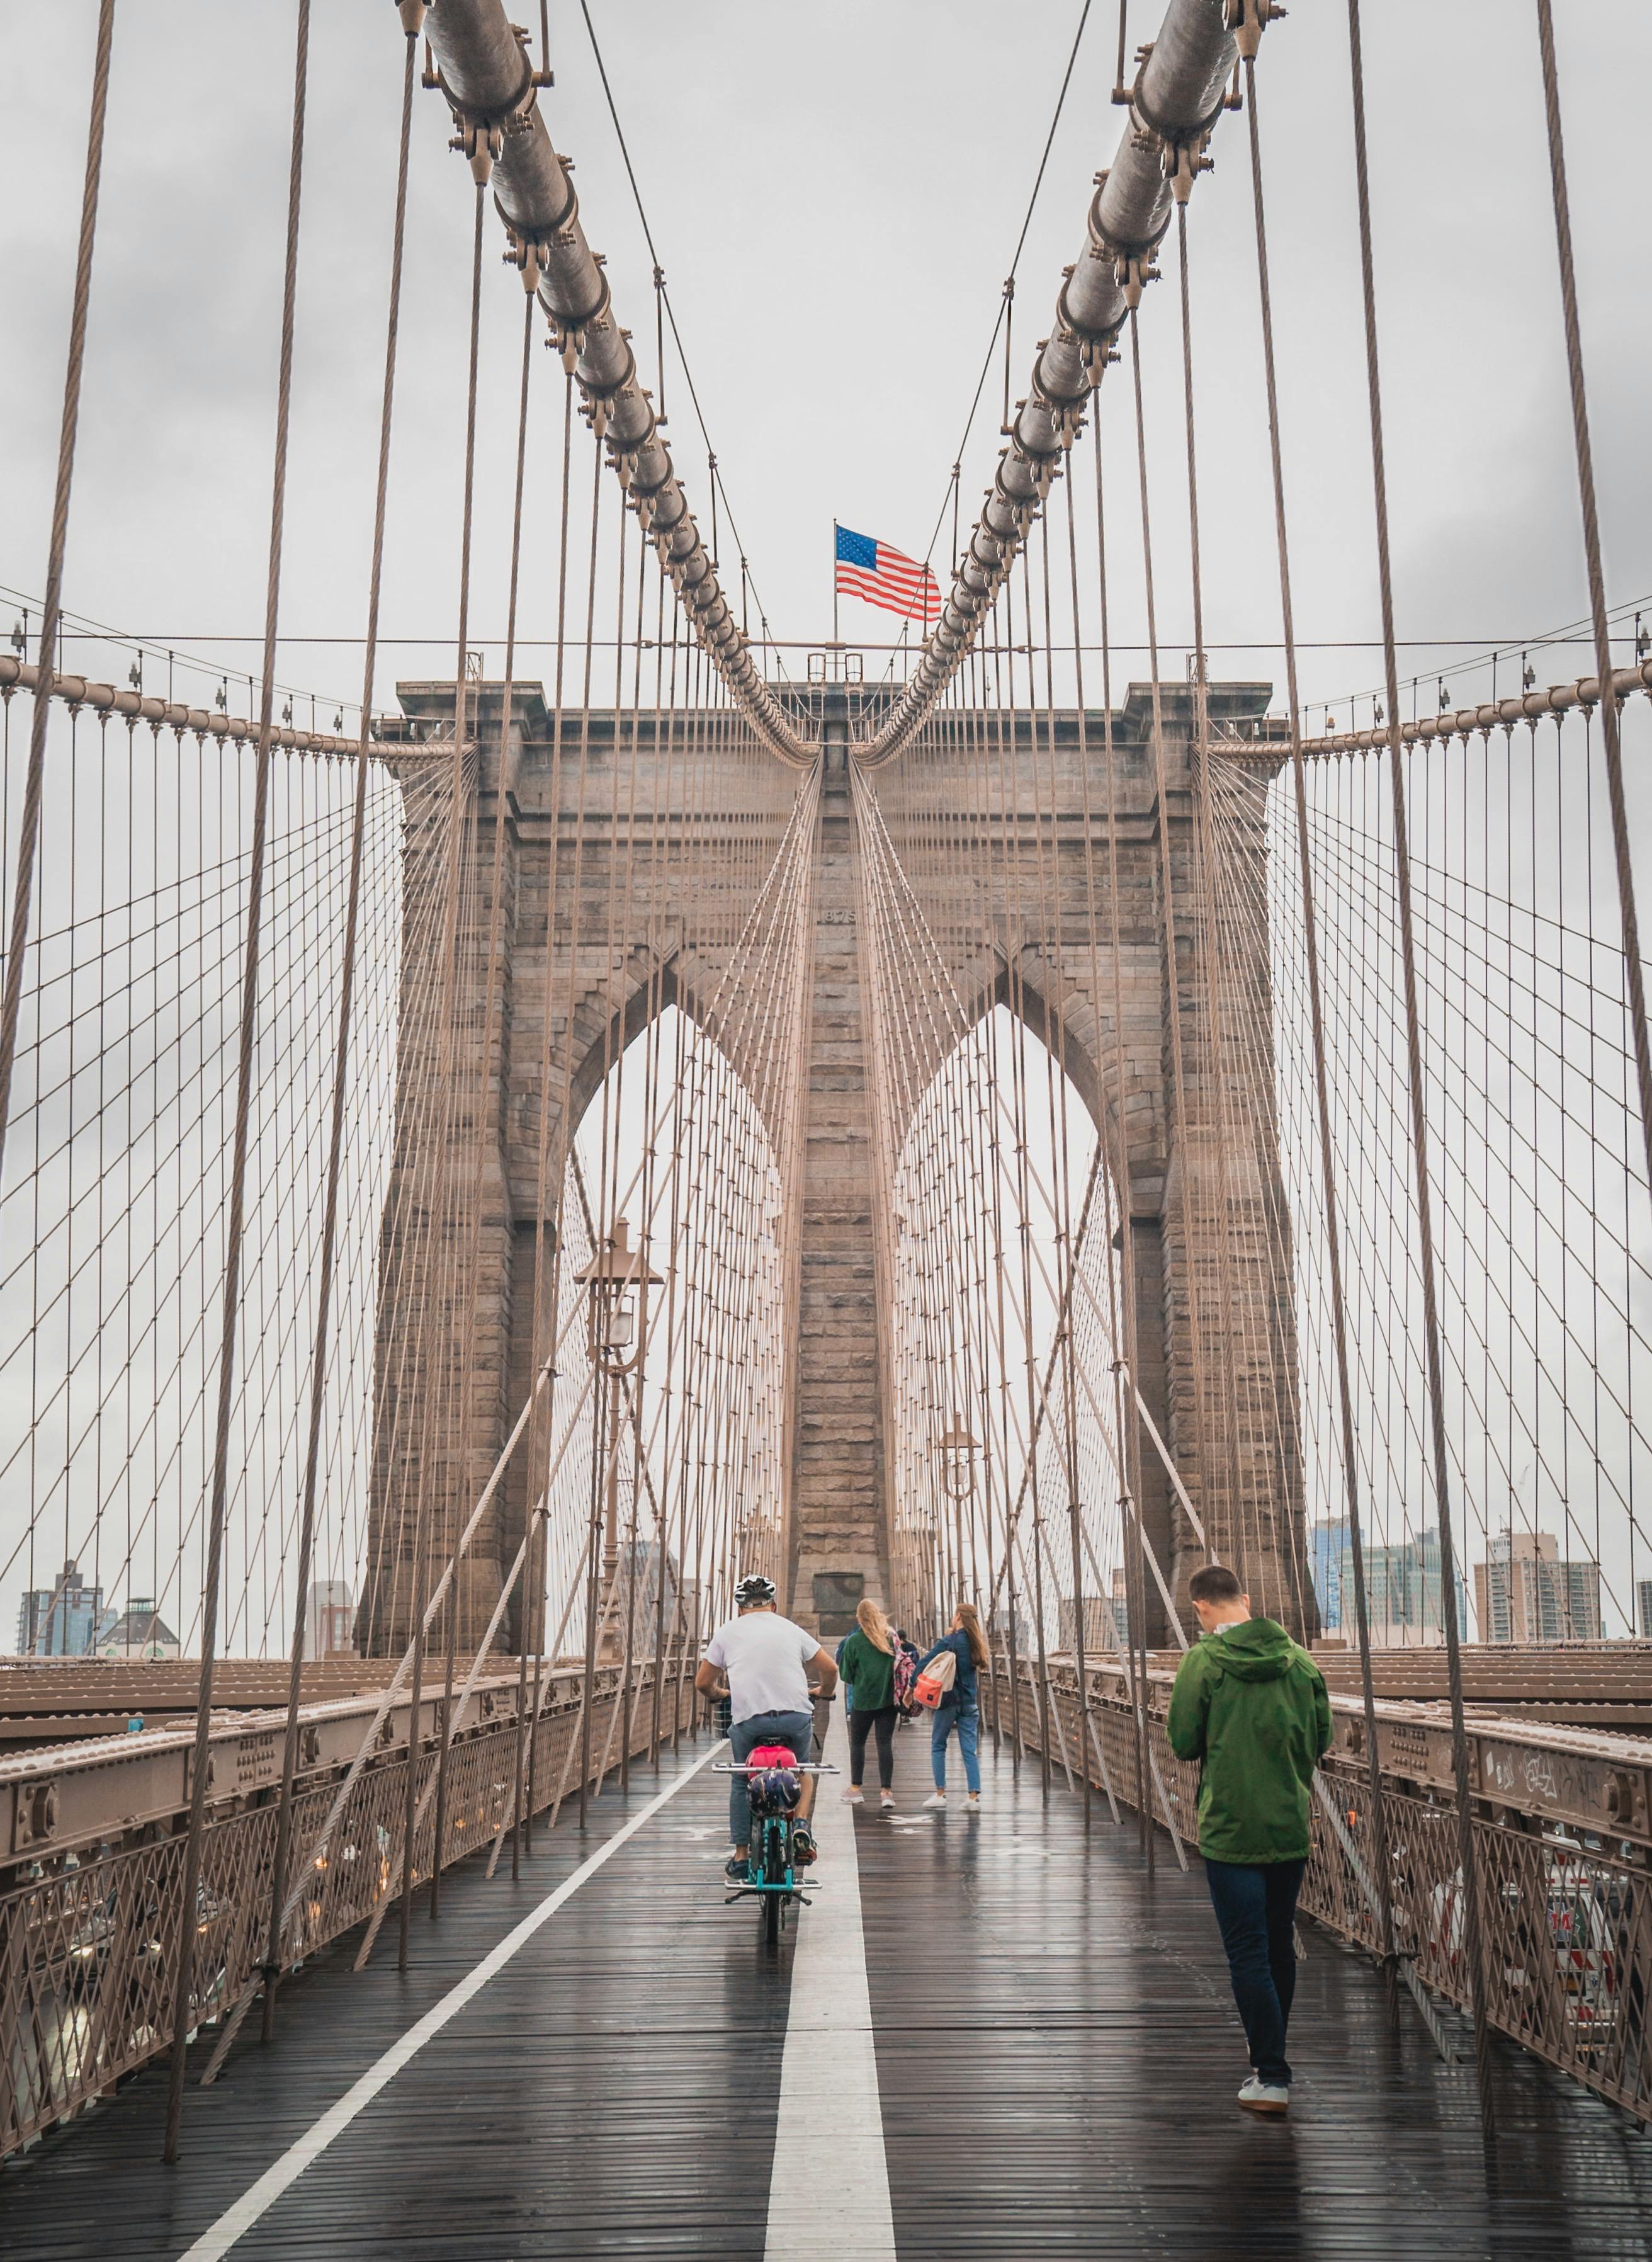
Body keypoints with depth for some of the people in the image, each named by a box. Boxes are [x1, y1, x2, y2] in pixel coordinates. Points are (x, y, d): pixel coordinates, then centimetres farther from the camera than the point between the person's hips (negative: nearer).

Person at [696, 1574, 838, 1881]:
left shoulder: (726, 1633, 15)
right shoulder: (792, 1630, 18)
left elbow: (703, 1682, 16)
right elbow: (830, 1669, 17)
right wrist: (825, 1693, 38)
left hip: (748, 1718, -1)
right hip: (796, 1716, 1)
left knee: (741, 1783, 21)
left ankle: (740, 1856, 21)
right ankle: (801, 1825, 6)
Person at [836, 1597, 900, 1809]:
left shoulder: (853, 1641, -6)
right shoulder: (891, 1637, 1)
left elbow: (847, 1674, 0)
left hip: (862, 1699, -2)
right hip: (889, 1698, 2)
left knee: (857, 1743, 11)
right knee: (885, 1743, 3)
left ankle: (856, 1789, 15)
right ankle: (886, 1791, -2)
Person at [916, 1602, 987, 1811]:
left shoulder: (949, 1641, -12)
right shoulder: (976, 1642, 6)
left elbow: (924, 1663, -15)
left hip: (949, 1700, -5)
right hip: (970, 1703, 5)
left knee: (938, 1746, 10)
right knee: (970, 1751, 4)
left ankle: (940, 1794, 7)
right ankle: (974, 1796, -5)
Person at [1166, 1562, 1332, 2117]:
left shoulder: (1204, 1661, -12)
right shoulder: (1300, 1660, 0)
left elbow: (1183, 1742, -9)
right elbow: (1322, 1741, 6)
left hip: (1231, 1831, -5)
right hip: (1292, 1828, 5)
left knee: (1247, 1953, 1)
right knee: (1280, 1946, 19)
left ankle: (1271, 2076, -1)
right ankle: (1271, 2057, 33)